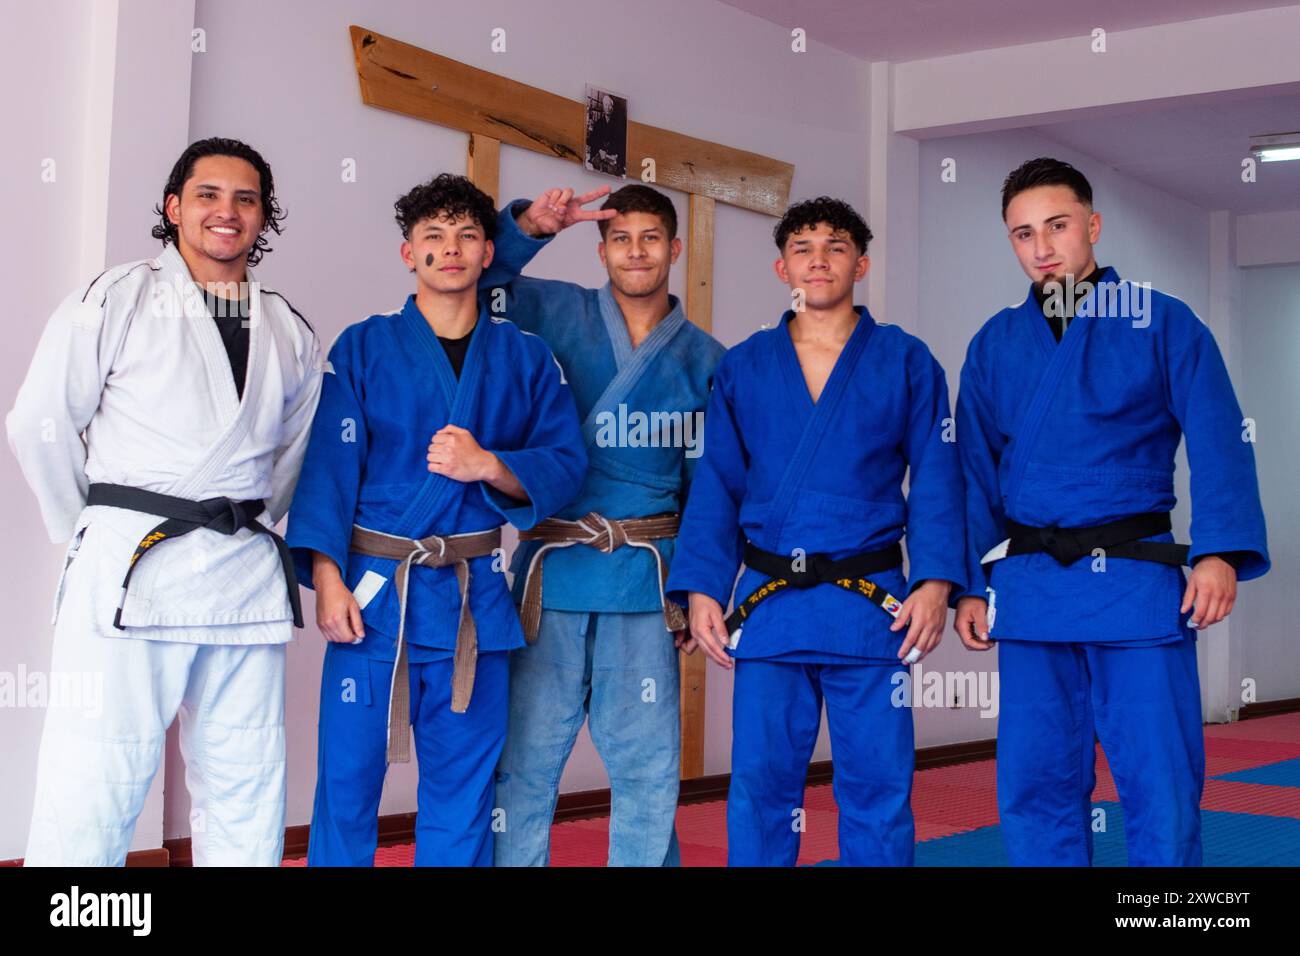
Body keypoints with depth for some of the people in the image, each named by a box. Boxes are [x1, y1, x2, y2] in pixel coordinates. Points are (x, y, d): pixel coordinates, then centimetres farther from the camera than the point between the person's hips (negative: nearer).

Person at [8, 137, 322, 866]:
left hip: (249, 577, 5)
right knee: (89, 799, -7)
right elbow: (40, 426, 1)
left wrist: (246, 528, 12)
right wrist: (97, 532, 4)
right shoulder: (115, 300, 0)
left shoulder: (291, 334, 13)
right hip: (128, 566, -4)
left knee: (248, 801, 10)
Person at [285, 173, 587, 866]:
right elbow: (329, 465, -3)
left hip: (476, 595, 2)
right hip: (372, 589, -2)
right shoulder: (363, 348, 4)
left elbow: (565, 465, 5)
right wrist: (327, 576, -12)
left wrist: (490, 465, -14)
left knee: (462, 789, 9)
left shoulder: (526, 359, 9)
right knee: (348, 777, 1)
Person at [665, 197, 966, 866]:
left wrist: (934, 582, -10)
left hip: (871, 606, -1)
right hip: (767, 603, 2)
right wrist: (701, 589, -2)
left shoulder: (906, 361, 5)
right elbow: (716, 486, 8)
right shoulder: (743, 368, 10)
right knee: (760, 785, 6)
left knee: (877, 790, 4)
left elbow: (936, 482, 1)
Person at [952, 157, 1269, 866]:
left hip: (1137, 584, -3)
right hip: (1027, 588, 3)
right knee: (1037, 787, 9)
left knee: (1161, 790, -1)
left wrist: (1219, 552, -18)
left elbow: (1218, 447, -5)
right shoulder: (994, 345, 10)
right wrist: (969, 585, 6)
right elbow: (975, 473, 12)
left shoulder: (1162, 323, 1)